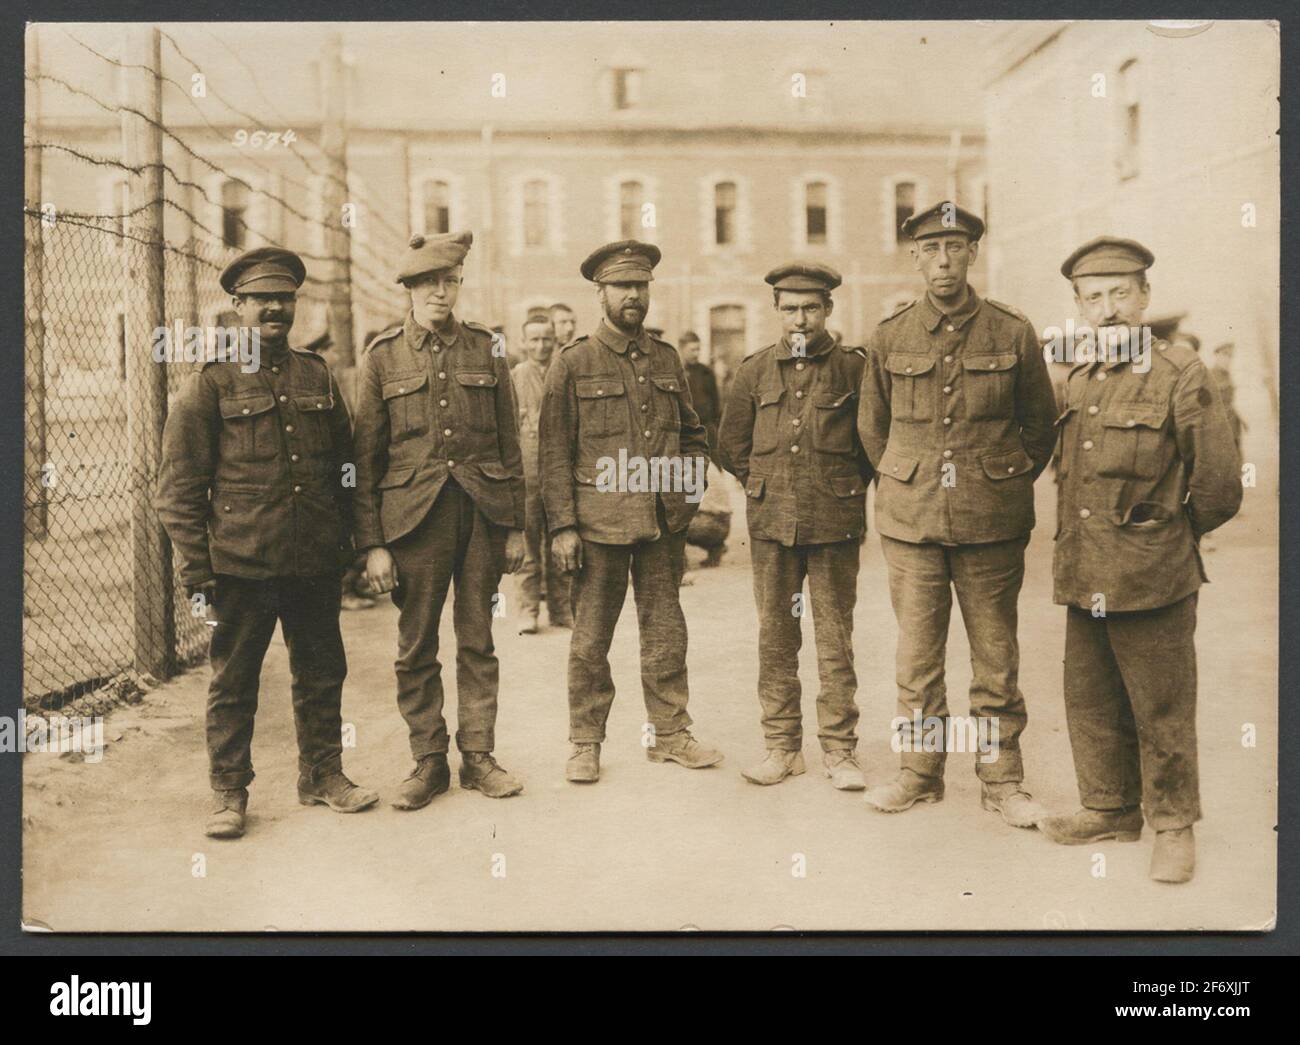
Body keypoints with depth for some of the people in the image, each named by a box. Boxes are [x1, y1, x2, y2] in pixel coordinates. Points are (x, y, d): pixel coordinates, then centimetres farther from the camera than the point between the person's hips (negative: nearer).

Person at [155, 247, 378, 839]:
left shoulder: (319, 378, 10)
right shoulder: (211, 385, -2)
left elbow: (345, 467, 16)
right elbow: (179, 488, -3)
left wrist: (349, 544, 11)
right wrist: (197, 572, -8)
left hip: (317, 566, 4)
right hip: (242, 565, -4)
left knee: (322, 674, 12)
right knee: (233, 681, 6)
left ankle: (322, 774, 29)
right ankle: (228, 793, 20)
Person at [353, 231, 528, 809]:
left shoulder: (485, 349, 8)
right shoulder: (382, 356, 3)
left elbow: (509, 445, 11)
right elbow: (366, 456, 2)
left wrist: (516, 525, 6)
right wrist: (372, 544, -3)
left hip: (482, 511, 1)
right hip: (413, 516, -1)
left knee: (478, 643, 7)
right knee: (416, 648, 4)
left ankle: (478, 756, 18)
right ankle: (428, 762, 17)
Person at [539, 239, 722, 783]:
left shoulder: (666, 359, 12)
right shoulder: (572, 363, -1)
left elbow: (691, 431, 23)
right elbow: (554, 452, -4)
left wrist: (694, 471, 2)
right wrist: (562, 526, -10)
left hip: (664, 519, 4)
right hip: (601, 519, -4)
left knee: (665, 631, 10)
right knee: (591, 638, 4)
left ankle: (669, 732, 22)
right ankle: (585, 742, 16)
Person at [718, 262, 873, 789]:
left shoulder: (854, 367, 1)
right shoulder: (755, 370, 8)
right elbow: (731, 443, 17)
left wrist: (848, 486, 6)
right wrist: (764, 486, 11)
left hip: (835, 523, -2)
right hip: (771, 523, 2)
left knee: (835, 638, 2)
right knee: (776, 636, 7)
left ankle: (839, 749, 11)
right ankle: (782, 745, 17)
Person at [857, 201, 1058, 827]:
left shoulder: (1013, 333, 0)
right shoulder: (889, 337, 4)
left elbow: (1041, 424, 11)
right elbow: (871, 427, 16)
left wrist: (1006, 482, 8)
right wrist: (904, 483, 12)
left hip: (992, 524, -1)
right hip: (909, 521, 1)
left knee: (995, 656, 6)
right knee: (917, 656, 7)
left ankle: (1002, 780, 18)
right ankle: (918, 773, 20)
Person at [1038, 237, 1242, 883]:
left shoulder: (1180, 377, -7)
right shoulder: (1079, 381, 11)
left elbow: (1220, 486, -5)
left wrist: (1166, 536, 6)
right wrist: (1074, 546, 14)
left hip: (1151, 583, -6)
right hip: (1083, 579, 6)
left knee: (1162, 712, 5)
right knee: (1090, 705, 14)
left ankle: (1173, 825, 21)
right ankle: (1110, 809, 30)